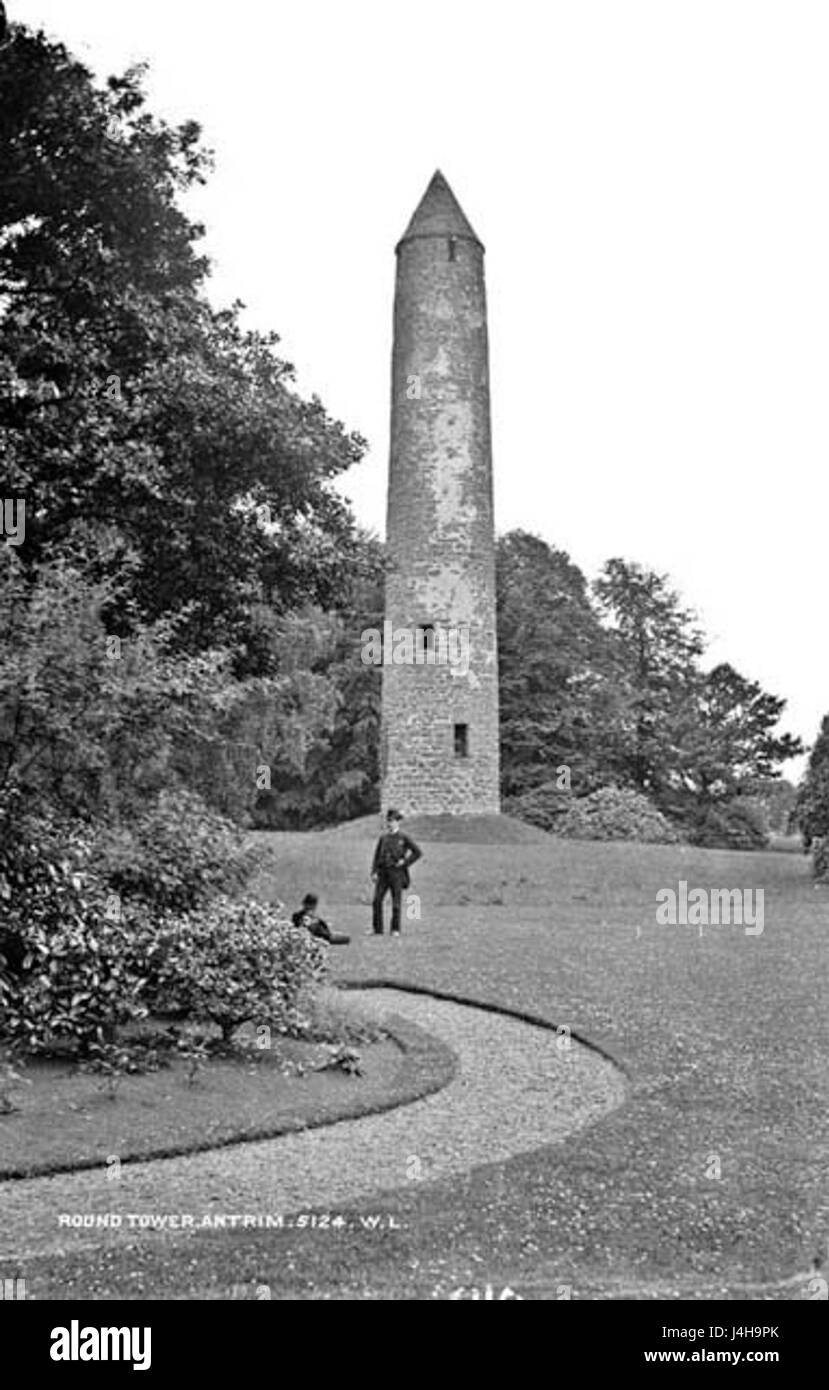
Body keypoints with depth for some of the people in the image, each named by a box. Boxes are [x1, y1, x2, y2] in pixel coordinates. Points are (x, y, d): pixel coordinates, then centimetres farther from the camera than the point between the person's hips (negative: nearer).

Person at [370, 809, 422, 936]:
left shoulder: (404, 838, 3)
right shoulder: (383, 838, 14)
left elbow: (418, 853, 2)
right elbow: (376, 856, 13)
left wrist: (405, 862, -5)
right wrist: (374, 872, 1)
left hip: (396, 872, -3)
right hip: (382, 872, 4)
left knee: (396, 903, -2)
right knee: (377, 901, -5)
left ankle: (395, 930, 8)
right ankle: (377, 929, 1)